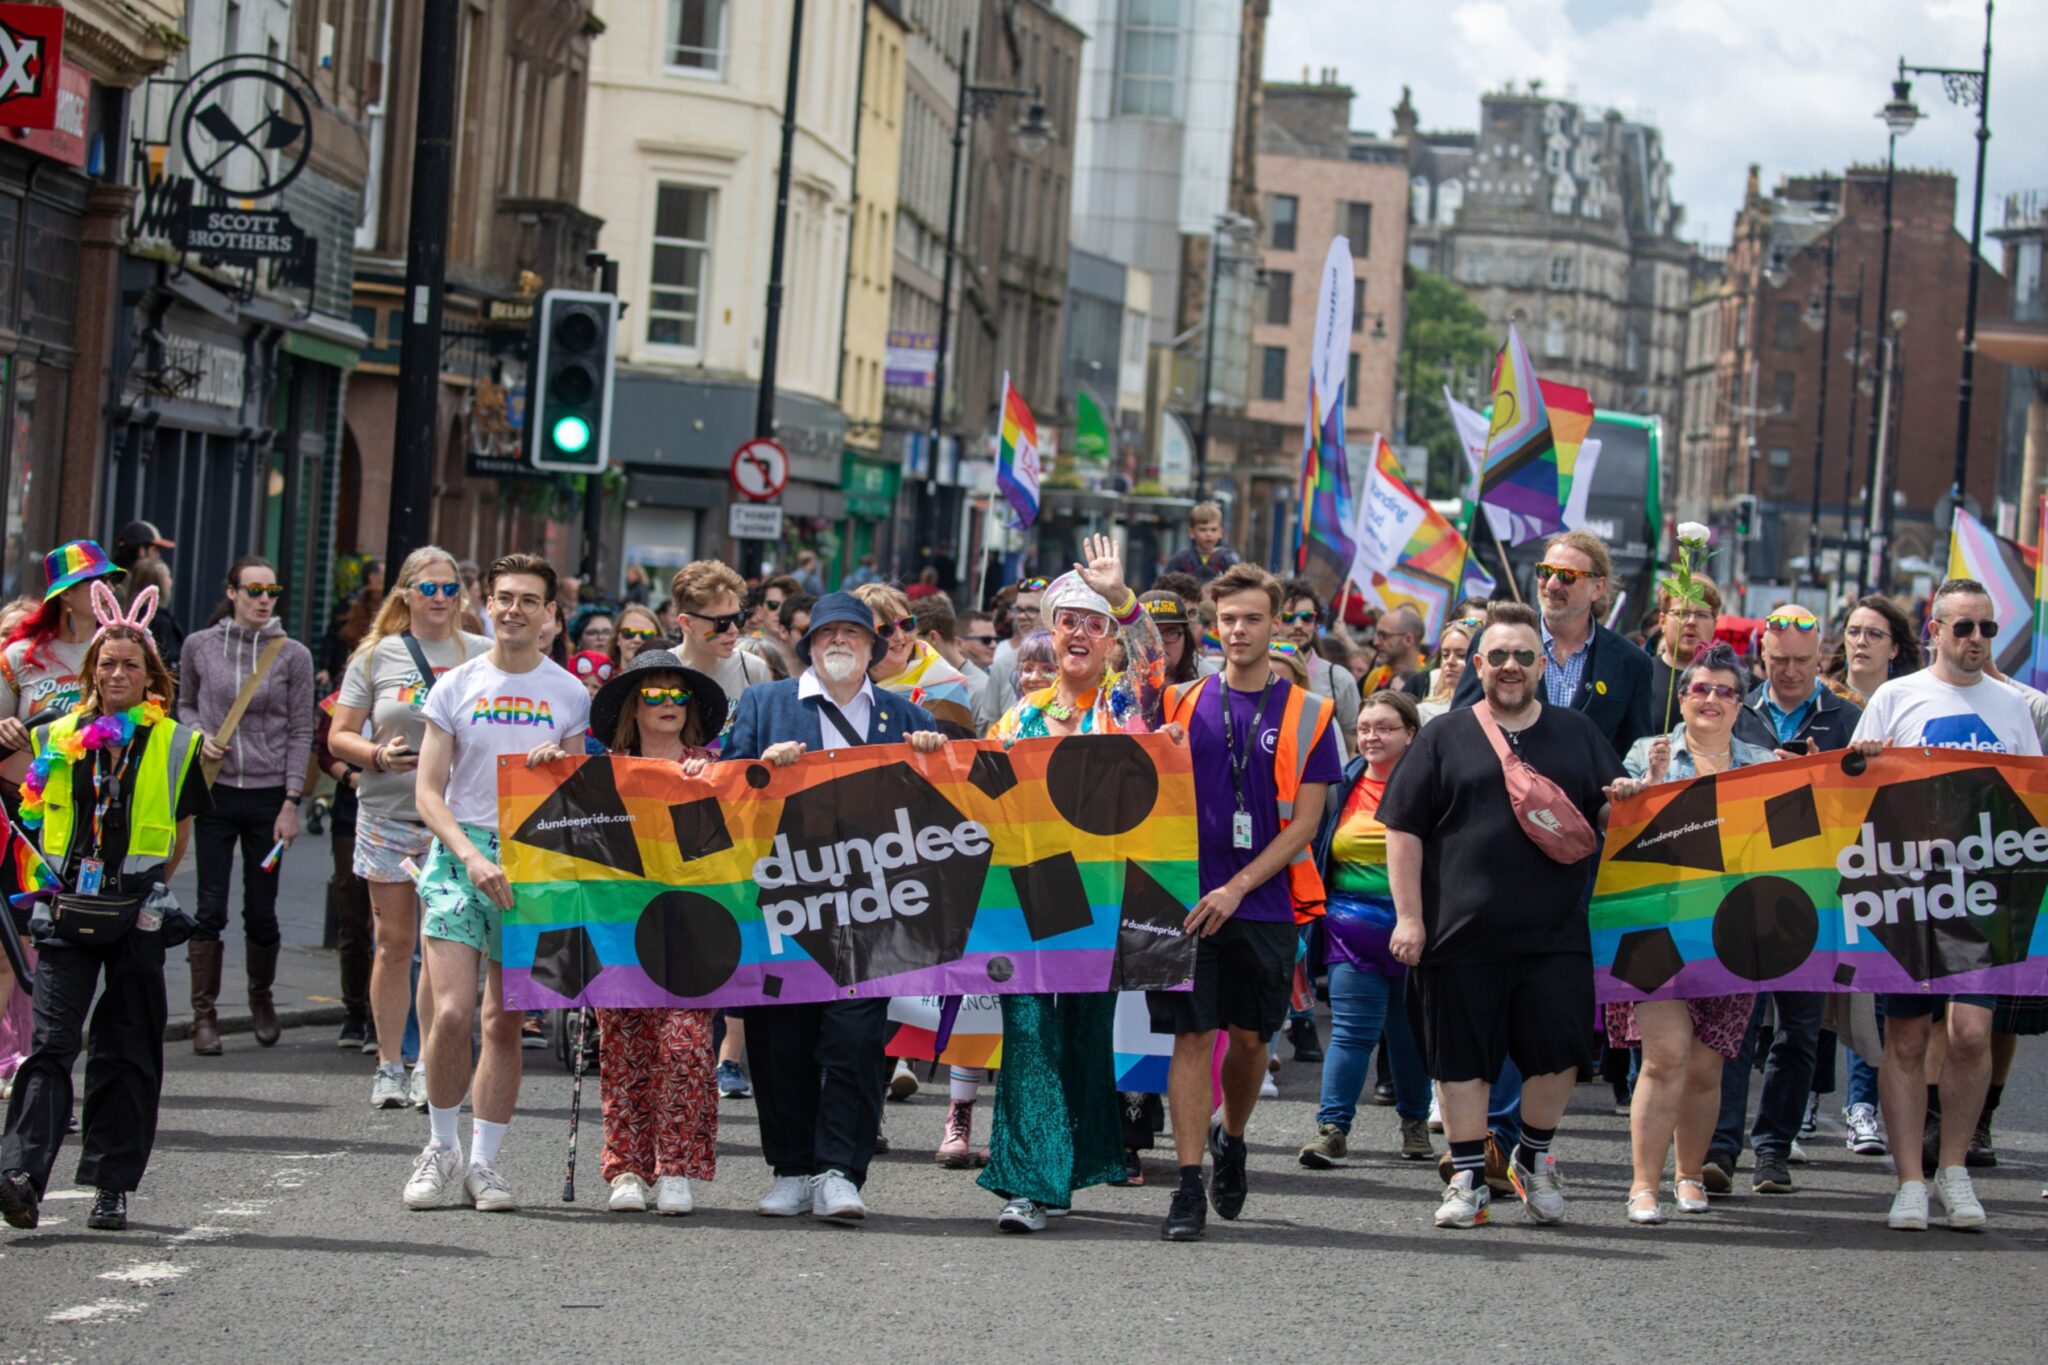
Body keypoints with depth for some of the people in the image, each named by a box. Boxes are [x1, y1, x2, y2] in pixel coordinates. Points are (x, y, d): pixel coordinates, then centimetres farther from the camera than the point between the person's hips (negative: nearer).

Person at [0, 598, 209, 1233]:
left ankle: (112, 1186, 12)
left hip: (137, 911, 0)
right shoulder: (56, 740, 8)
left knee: (126, 1050, 4)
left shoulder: (175, 745, 5)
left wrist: (149, 889, 10)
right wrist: (62, 884, 10)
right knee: (52, 1042, -12)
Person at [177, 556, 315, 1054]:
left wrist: (291, 803, -3)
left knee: (261, 910, 4)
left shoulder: (292, 655, 1)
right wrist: (200, 734, -4)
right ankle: (203, 1012, 4)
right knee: (210, 906, -4)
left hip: (268, 794, 0)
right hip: (215, 791, 0)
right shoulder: (199, 647, 3)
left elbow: (300, 732, 2)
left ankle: (261, 996, 28)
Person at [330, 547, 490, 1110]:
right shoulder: (376, 655, 6)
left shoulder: (483, 655, 6)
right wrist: (378, 755, -14)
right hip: (388, 814, 1)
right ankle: (389, 1068, 13)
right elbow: (339, 736, 6)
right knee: (395, 942, 4)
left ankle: (431, 1069, 4)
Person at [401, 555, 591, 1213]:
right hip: (459, 857, -1)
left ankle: (483, 1161, 10)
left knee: (505, 1022, 2)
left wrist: (560, 767, -9)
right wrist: (470, 855, -13)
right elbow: (428, 791, 2)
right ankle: (442, 1149, 4)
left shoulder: (569, 695, 9)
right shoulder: (456, 686, 6)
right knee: (453, 1012, -13)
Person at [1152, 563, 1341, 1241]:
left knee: (1250, 1036, 9)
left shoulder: (1307, 714, 2)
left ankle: (1231, 1139, 37)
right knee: (1192, 1036, -5)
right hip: (1187, 899, 0)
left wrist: (1236, 889, -10)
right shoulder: (1181, 702, 6)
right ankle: (1189, 1188, -4)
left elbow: (1305, 821, -2)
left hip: (1263, 903, 0)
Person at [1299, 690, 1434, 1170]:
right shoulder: (1342, 786, 7)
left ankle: (1415, 1122, 26)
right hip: (1353, 927, 1)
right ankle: (1332, 1128, -9)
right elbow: (1316, 850, 15)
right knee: (1352, 1030, -6)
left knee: (1409, 1030, 11)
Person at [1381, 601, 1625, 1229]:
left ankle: (1534, 1158, 21)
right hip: (1462, 935, -1)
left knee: (1557, 1052, -2)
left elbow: (1613, 812, 15)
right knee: (1462, 1059, 3)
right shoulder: (1445, 737, 7)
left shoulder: (1576, 732, 13)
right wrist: (1409, 917, -5)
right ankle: (1468, 1180, 14)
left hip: (1554, 935, 1)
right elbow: (1404, 829, 3)